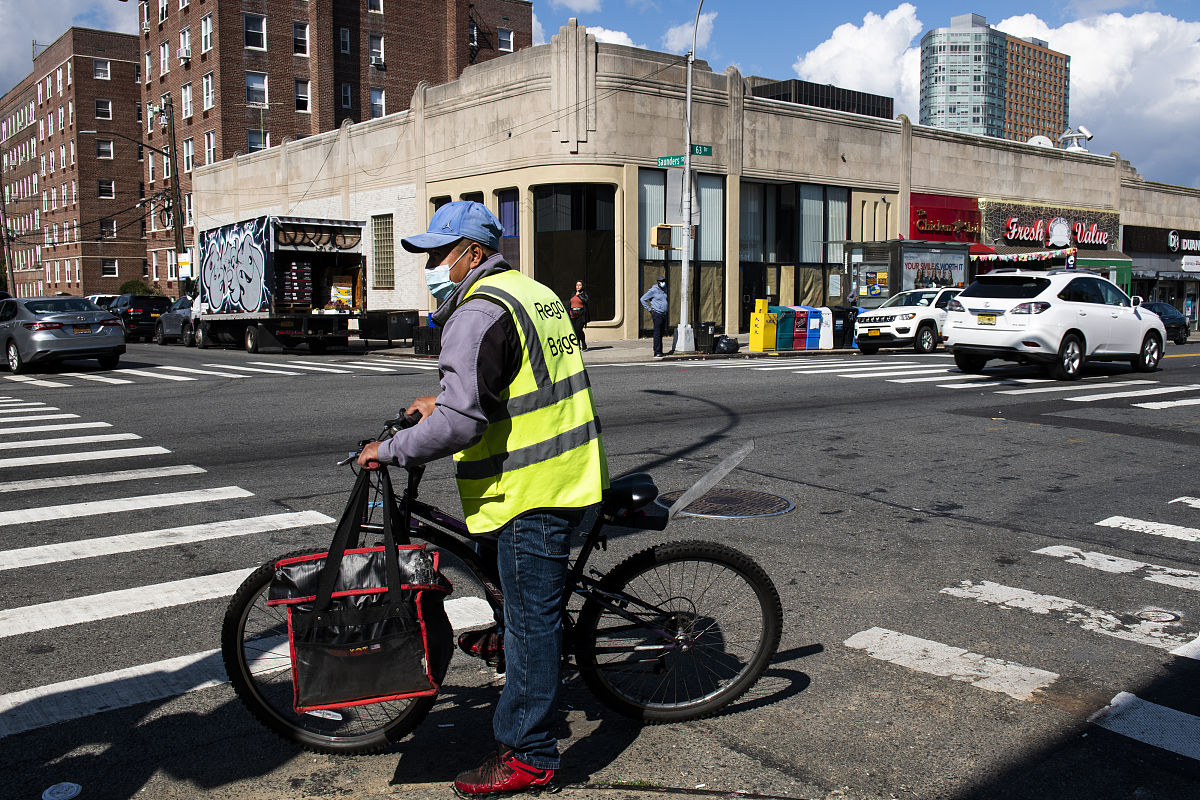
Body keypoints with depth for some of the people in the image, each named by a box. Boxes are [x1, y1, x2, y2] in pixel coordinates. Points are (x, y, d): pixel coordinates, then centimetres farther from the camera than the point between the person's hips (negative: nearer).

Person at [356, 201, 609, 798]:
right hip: (567, 473, 10)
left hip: (533, 489, -10)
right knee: (532, 605, 26)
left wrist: (389, 449, -11)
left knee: (531, 618, -1)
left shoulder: (479, 313, -17)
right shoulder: (532, 292, 16)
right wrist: (441, 405, 23)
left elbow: (459, 424, -25)